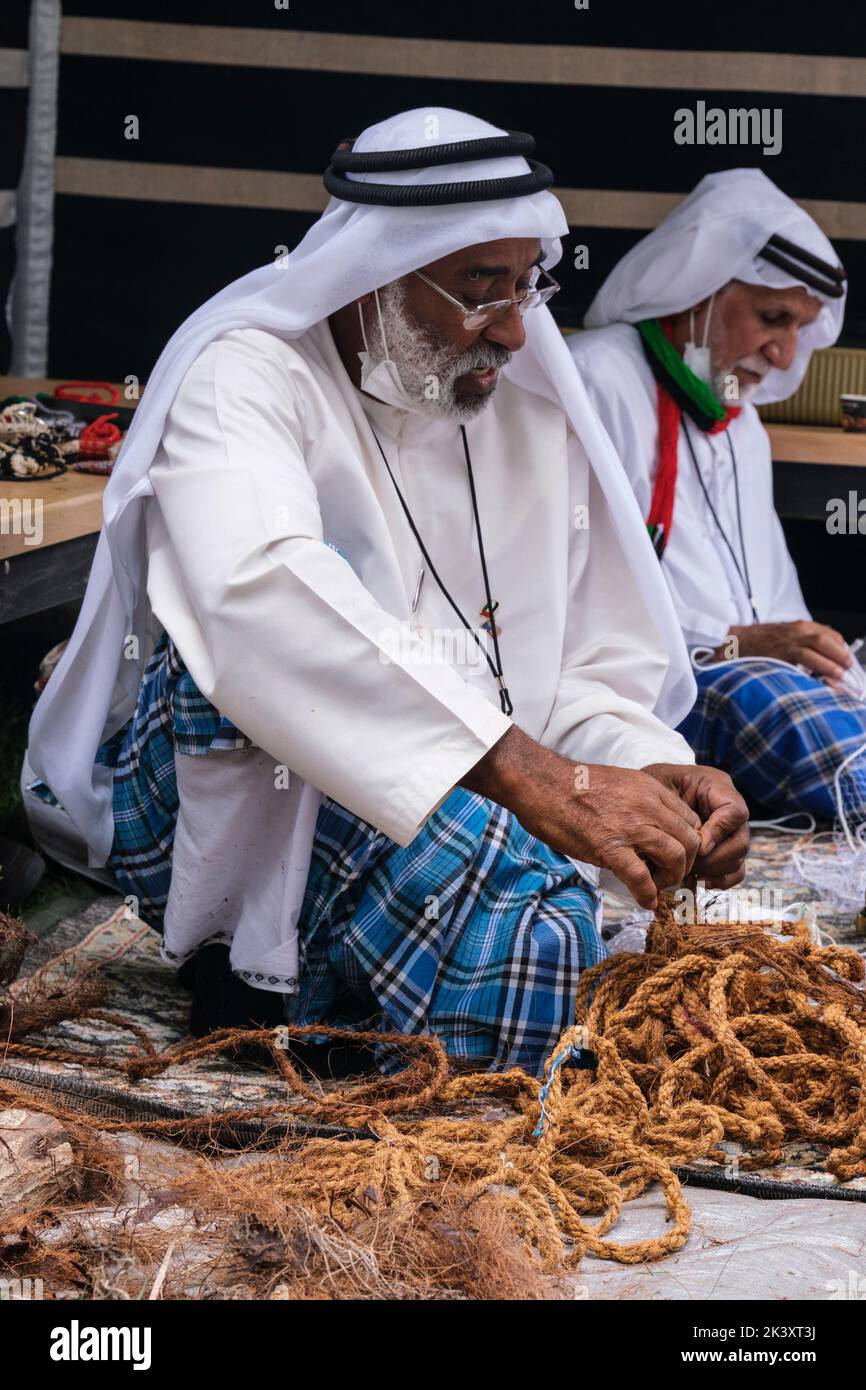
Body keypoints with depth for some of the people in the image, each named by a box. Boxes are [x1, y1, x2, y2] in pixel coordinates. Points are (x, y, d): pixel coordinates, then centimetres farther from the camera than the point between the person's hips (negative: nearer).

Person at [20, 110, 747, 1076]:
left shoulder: (537, 422, 11)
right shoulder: (250, 373, -8)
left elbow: (588, 676, 12)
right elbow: (256, 593, -30)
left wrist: (652, 775, -13)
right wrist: (533, 776, -39)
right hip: (199, 802, -3)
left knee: (537, 930, -31)